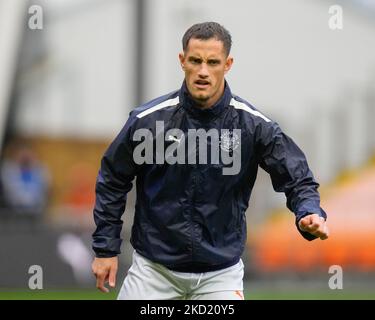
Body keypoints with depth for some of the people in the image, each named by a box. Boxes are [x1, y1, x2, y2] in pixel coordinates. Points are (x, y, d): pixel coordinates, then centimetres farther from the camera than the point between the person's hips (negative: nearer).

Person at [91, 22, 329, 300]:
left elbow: (297, 178, -4)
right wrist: (106, 248, 4)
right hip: (154, 266, 0)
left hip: (221, 272, 0)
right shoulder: (147, 120, -9)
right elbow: (112, 181, 4)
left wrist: (310, 214, -25)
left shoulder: (254, 125, -9)